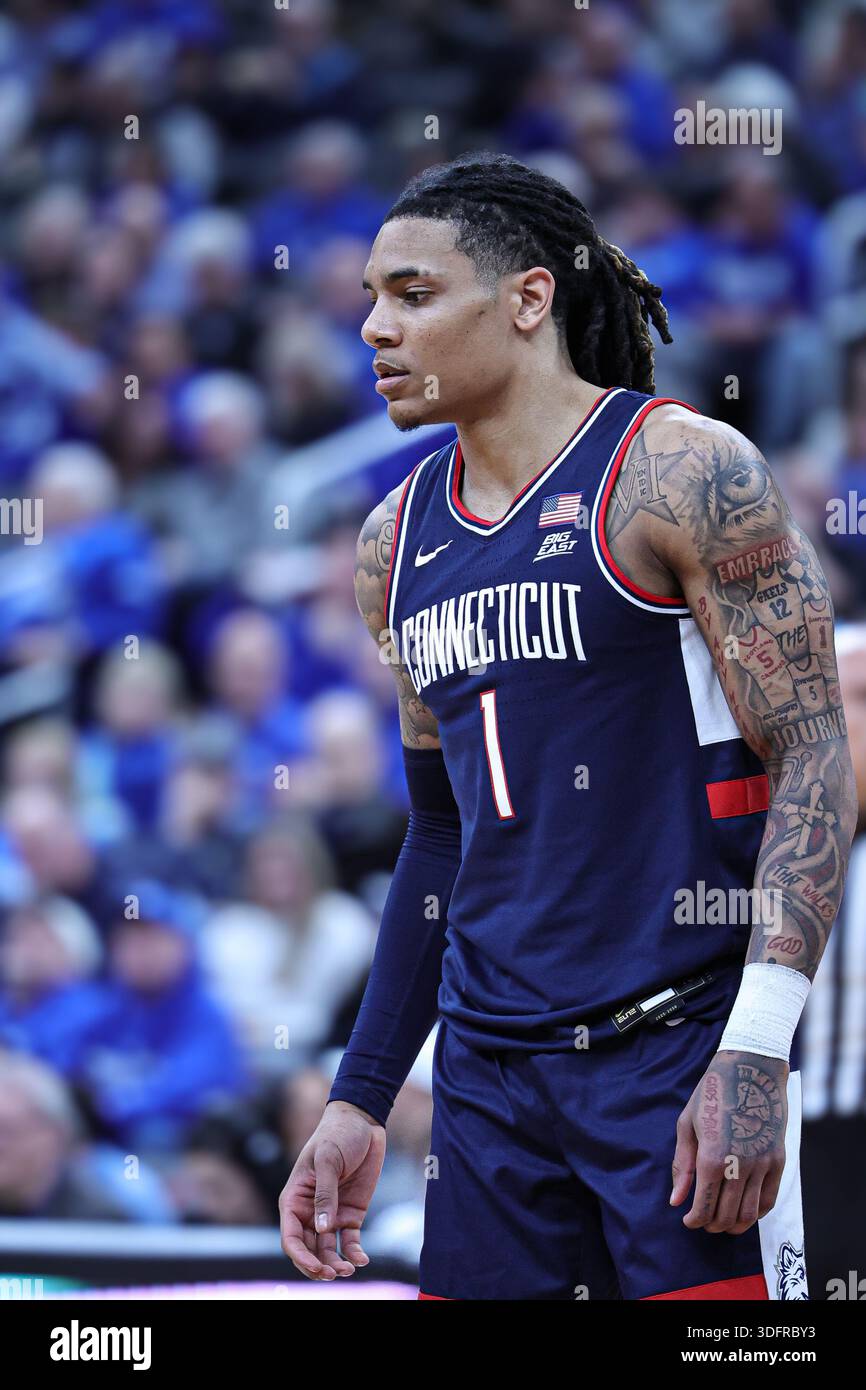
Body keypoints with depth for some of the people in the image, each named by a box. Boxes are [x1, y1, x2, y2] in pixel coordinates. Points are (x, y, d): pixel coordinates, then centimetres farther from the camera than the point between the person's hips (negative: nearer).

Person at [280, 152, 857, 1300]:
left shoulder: (682, 473, -7)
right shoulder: (399, 541, 14)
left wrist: (755, 1055, -21)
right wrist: (360, 1099, 18)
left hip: (677, 1048, -6)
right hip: (488, 1067, 6)